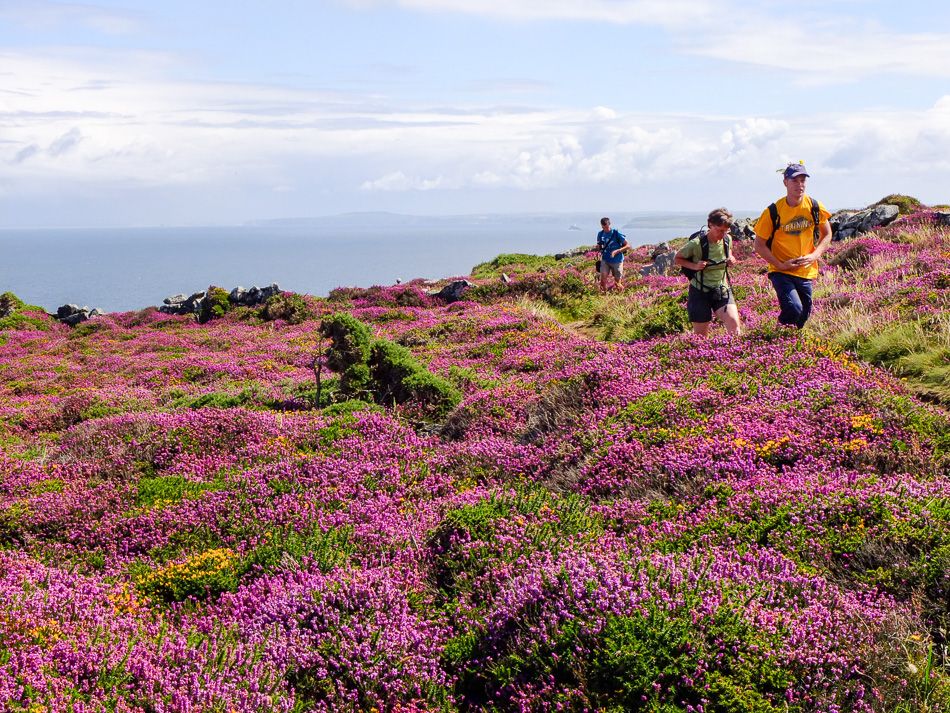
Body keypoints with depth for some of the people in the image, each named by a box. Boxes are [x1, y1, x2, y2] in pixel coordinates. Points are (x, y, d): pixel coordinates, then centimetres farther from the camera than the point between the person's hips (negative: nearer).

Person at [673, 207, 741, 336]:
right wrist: (694, 266, -22)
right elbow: (677, 259, -5)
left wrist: (731, 259, -4)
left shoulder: (727, 239, -4)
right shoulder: (697, 243, -17)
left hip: (722, 290, 3)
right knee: (701, 336, 3)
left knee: (735, 325, -16)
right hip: (700, 292, -3)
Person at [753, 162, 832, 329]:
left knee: (803, 315, 10)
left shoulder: (815, 207, -3)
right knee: (793, 308, -25)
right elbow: (759, 245, -5)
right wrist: (780, 265, -15)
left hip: (806, 272, 4)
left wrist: (814, 256, -6)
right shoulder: (773, 212, -12)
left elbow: (827, 235, 11)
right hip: (781, 272, -4)